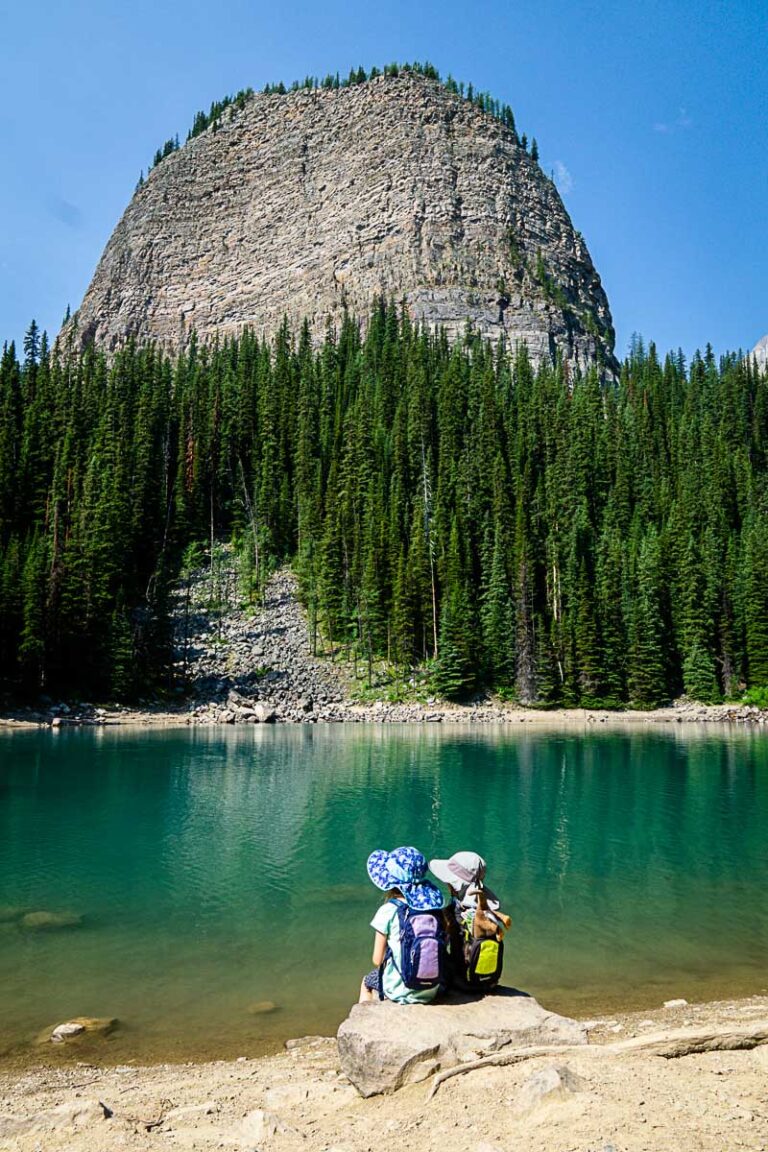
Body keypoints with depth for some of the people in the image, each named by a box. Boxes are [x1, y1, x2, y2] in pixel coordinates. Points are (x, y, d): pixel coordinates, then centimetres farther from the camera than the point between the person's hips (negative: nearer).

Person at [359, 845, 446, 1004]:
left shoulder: (388, 910, -15)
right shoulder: (435, 906, -5)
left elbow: (377, 960, -8)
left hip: (401, 992, -4)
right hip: (432, 991, 4)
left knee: (366, 983, 29)